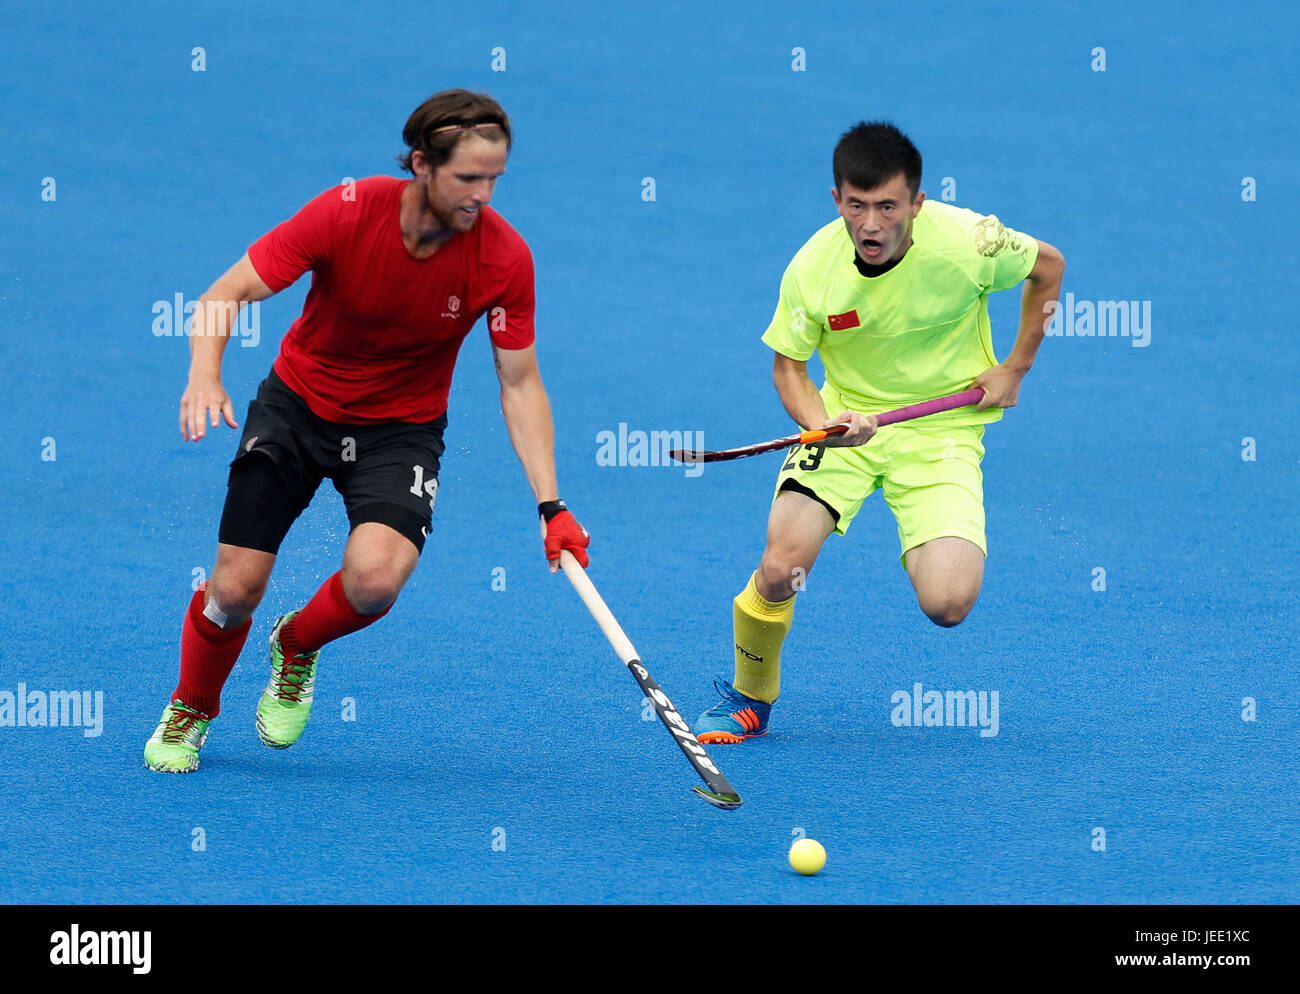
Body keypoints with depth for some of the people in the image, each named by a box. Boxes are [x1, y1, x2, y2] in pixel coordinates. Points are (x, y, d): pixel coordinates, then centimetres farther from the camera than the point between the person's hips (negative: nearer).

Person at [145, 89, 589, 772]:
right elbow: (225, 296, -20)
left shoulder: (504, 257, -19)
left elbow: (519, 384, -10)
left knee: (376, 576, -26)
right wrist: (205, 373, -39)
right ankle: (190, 711, 27)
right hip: (299, 402, 0)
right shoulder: (348, 212, -24)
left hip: (401, 427, 0)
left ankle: (297, 647, 11)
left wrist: (549, 504, -18)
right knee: (236, 587, -6)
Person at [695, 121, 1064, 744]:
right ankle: (748, 701, 12)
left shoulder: (967, 241, -21)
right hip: (847, 420, 1)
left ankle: (925, 552, 20)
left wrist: (1014, 368, 1)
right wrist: (825, 424, -23)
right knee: (780, 569, -19)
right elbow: (788, 366, -3)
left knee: (947, 604, -20)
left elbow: (1048, 266, 0)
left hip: (943, 429, -1)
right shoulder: (812, 269, -18)